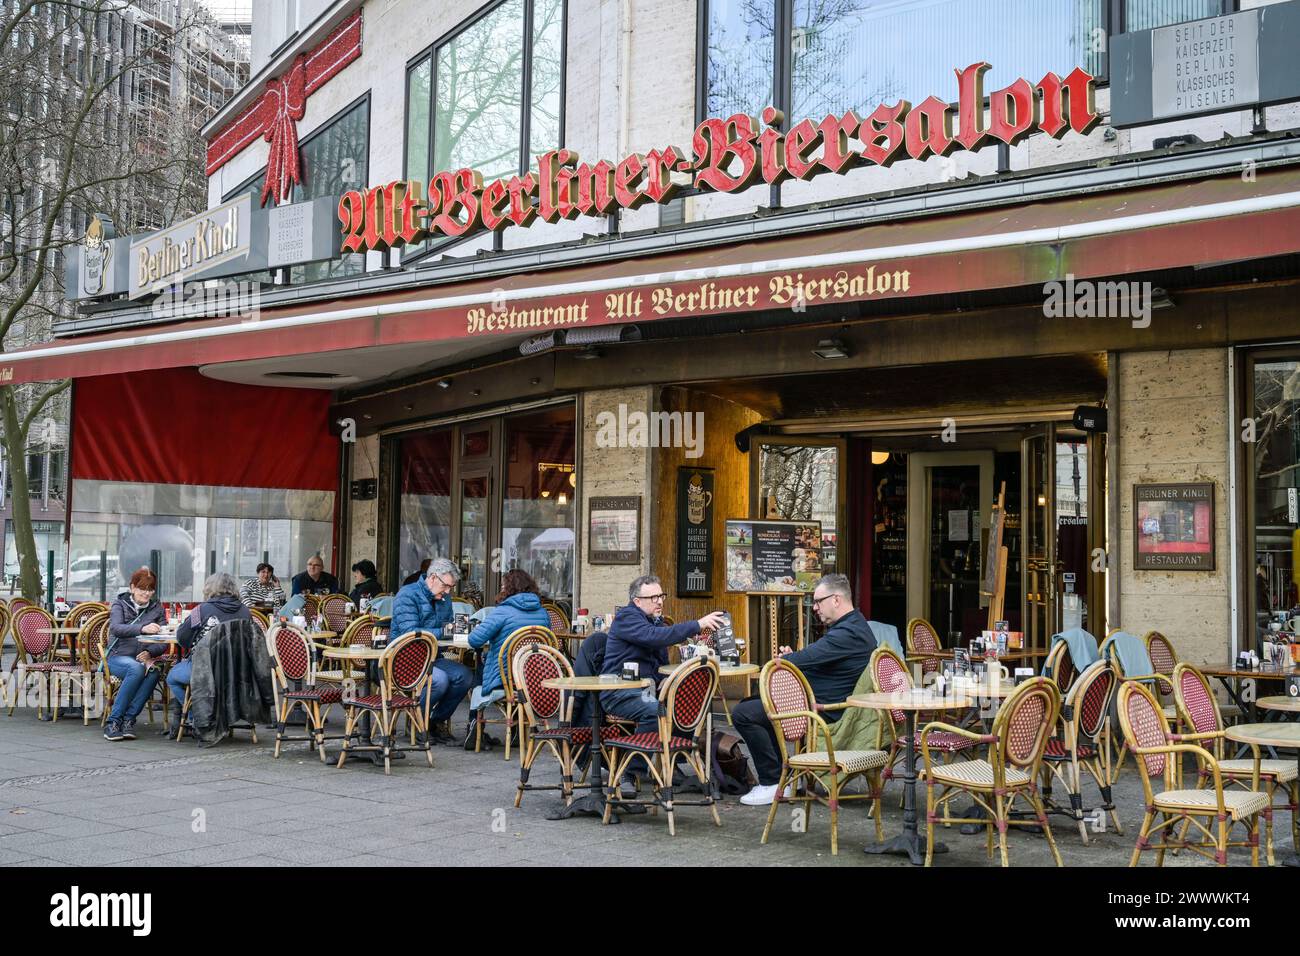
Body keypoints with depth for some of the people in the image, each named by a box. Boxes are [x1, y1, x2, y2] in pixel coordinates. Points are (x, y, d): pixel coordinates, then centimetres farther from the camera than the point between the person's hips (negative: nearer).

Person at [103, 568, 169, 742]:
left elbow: (163, 643, 5)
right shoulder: (120, 605, 5)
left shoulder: (157, 609, 13)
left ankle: (128, 720, -29)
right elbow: (116, 628, -18)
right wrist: (142, 628, -36)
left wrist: (149, 653, -18)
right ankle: (113, 721, -29)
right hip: (118, 657, -2)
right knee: (136, 668, -36)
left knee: (153, 673, -33)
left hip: (144, 658, 2)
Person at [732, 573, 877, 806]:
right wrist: (792, 657, 2)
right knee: (749, 705, 19)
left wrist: (783, 659, -5)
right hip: (817, 701, 12)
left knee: (743, 714, -17)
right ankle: (782, 774, 15)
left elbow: (808, 658, -27)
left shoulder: (849, 633, -22)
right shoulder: (853, 625, 15)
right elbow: (818, 658, 22)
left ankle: (773, 784, -9)